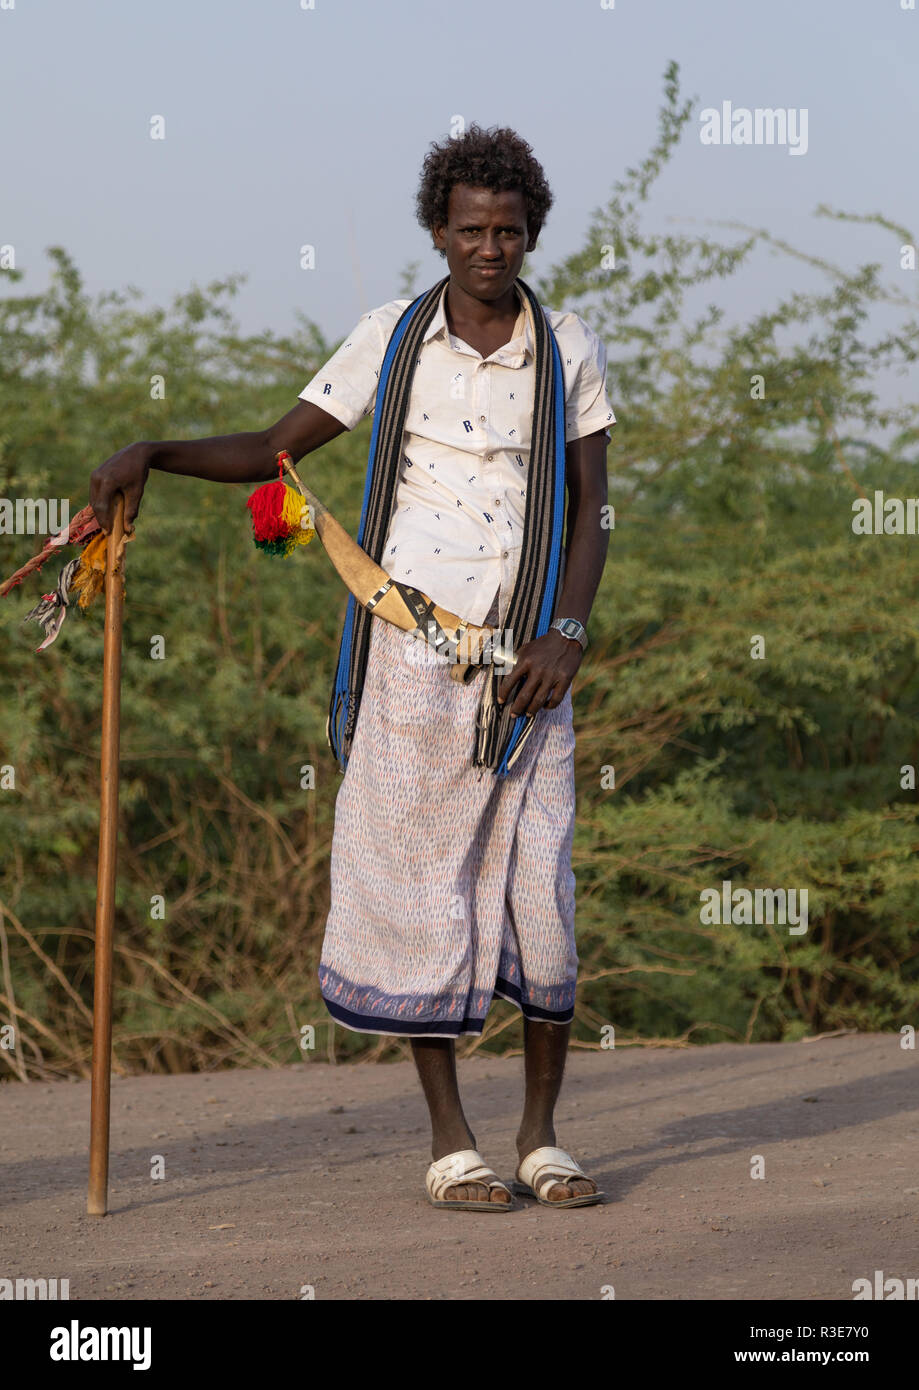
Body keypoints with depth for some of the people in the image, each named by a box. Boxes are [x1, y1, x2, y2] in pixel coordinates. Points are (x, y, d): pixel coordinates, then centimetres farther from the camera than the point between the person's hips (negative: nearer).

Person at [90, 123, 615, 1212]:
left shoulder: (569, 350, 5)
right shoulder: (392, 340, 3)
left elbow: (591, 507, 6)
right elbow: (277, 448, 7)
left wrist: (566, 636, -7)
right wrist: (153, 455, -7)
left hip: (526, 661, 1)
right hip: (415, 649, -1)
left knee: (540, 885, -1)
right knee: (420, 882, -1)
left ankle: (542, 1137, 12)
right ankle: (450, 1144, 8)